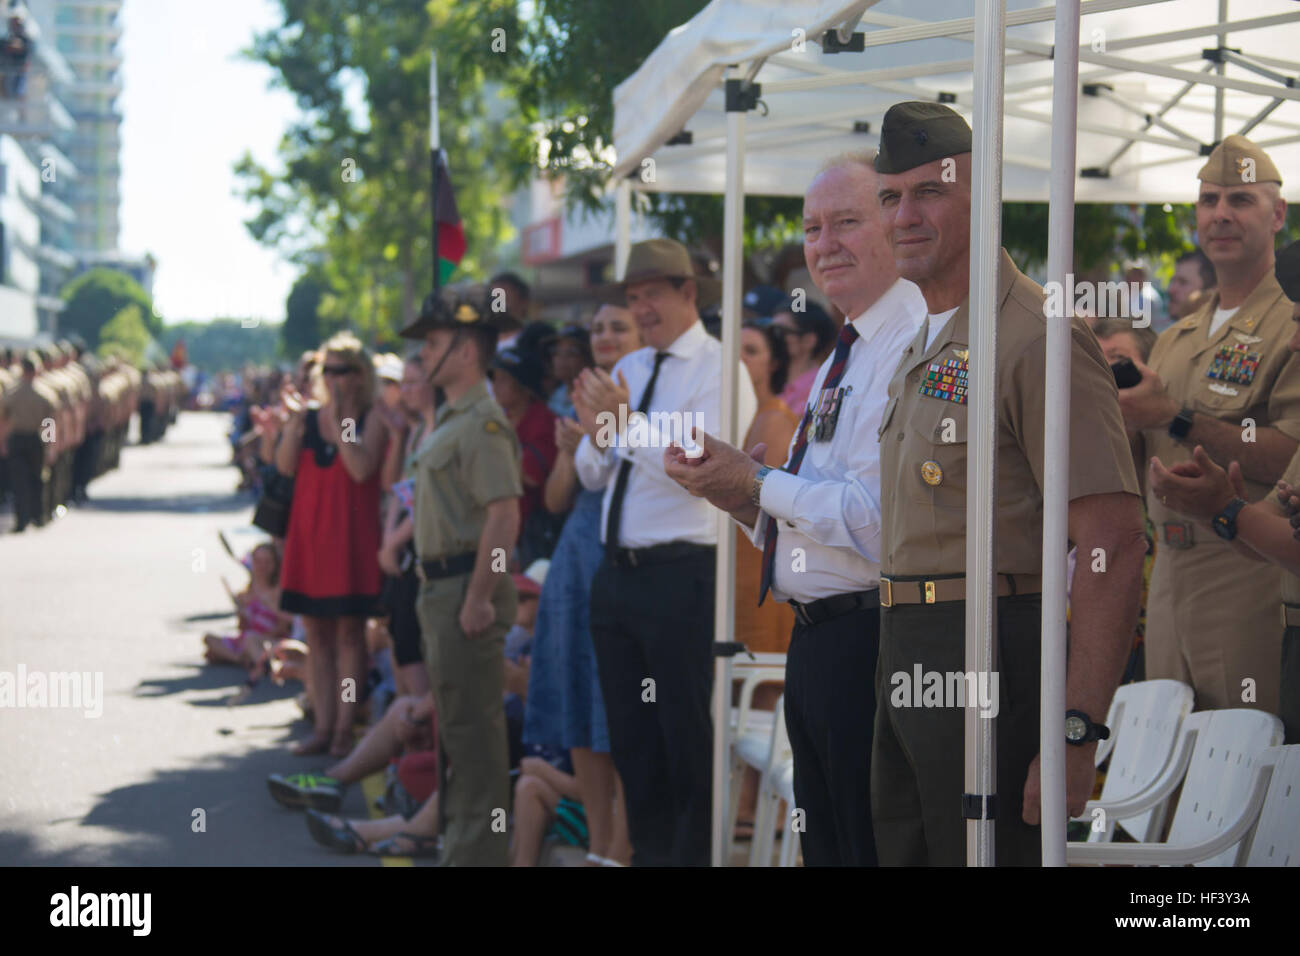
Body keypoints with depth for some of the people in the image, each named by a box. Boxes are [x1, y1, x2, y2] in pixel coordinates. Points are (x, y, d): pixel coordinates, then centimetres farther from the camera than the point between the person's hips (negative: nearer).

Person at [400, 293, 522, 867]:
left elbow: (504, 514, -24)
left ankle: (477, 851, -3)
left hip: (466, 587, -11)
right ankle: (460, 844, 25)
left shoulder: (483, 423, -16)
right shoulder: (448, 421, 17)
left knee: (472, 725, -7)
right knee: (455, 722, 17)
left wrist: (478, 598, -26)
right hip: (440, 585, 11)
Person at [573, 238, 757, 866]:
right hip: (618, 573, 7)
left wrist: (627, 420, -24)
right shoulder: (627, 371, 13)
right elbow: (592, 477, 13)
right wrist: (595, 432, -8)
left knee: (688, 737, -2)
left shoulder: (719, 371, -7)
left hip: (681, 573, -7)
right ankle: (651, 853, 24)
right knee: (631, 737, 14)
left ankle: (697, 855, 7)